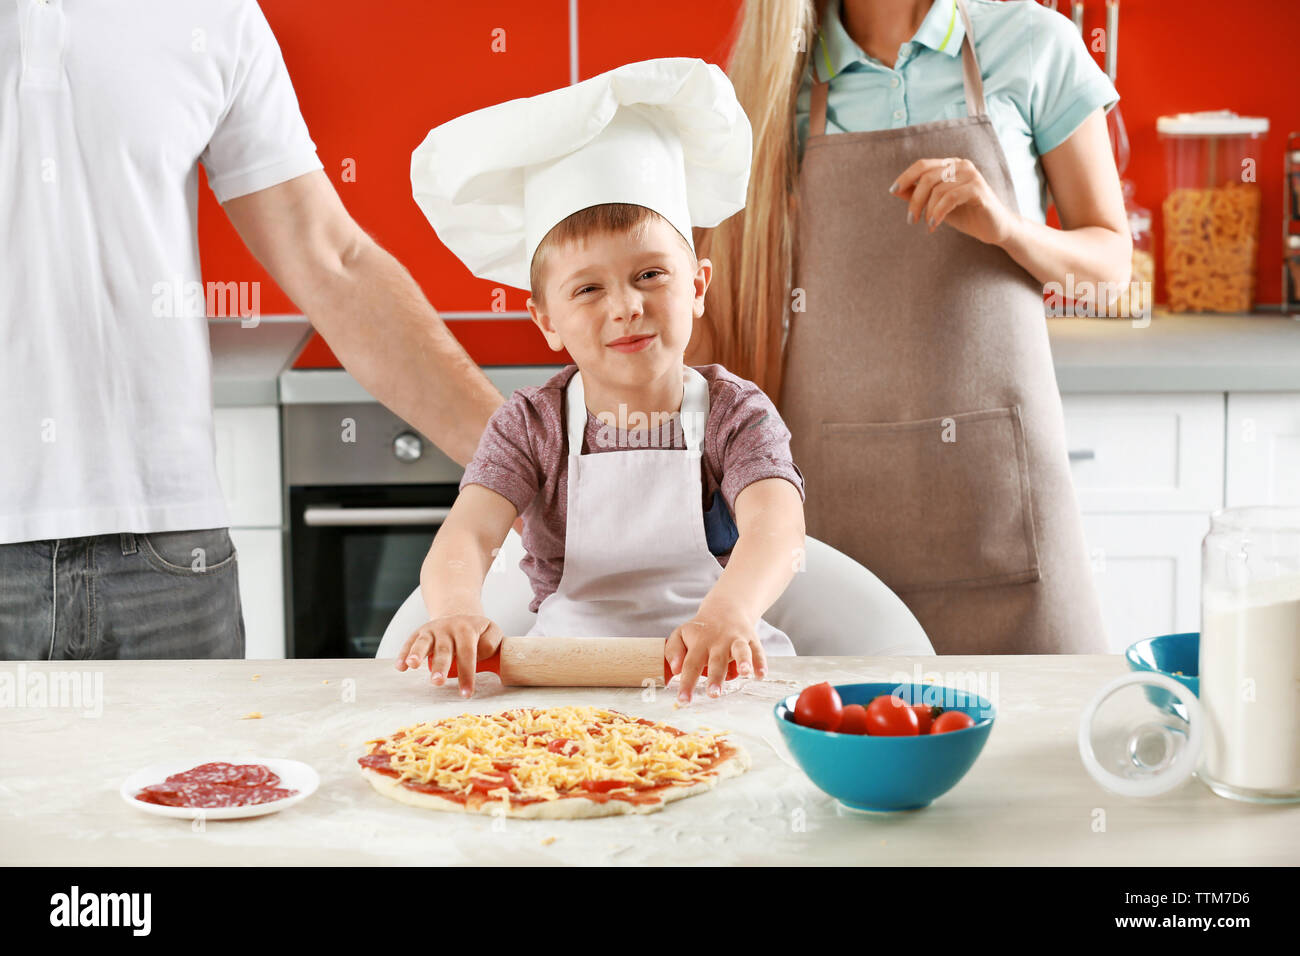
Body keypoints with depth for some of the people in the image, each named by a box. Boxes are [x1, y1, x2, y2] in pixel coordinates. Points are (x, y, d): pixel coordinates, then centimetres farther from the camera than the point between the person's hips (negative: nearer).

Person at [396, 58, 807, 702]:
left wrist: (728, 611, -45)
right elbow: (464, 535, -15)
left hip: (711, 675, 0)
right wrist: (457, 614, -39)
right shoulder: (529, 426, 0)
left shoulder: (736, 414, -3)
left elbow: (776, 528, -22)